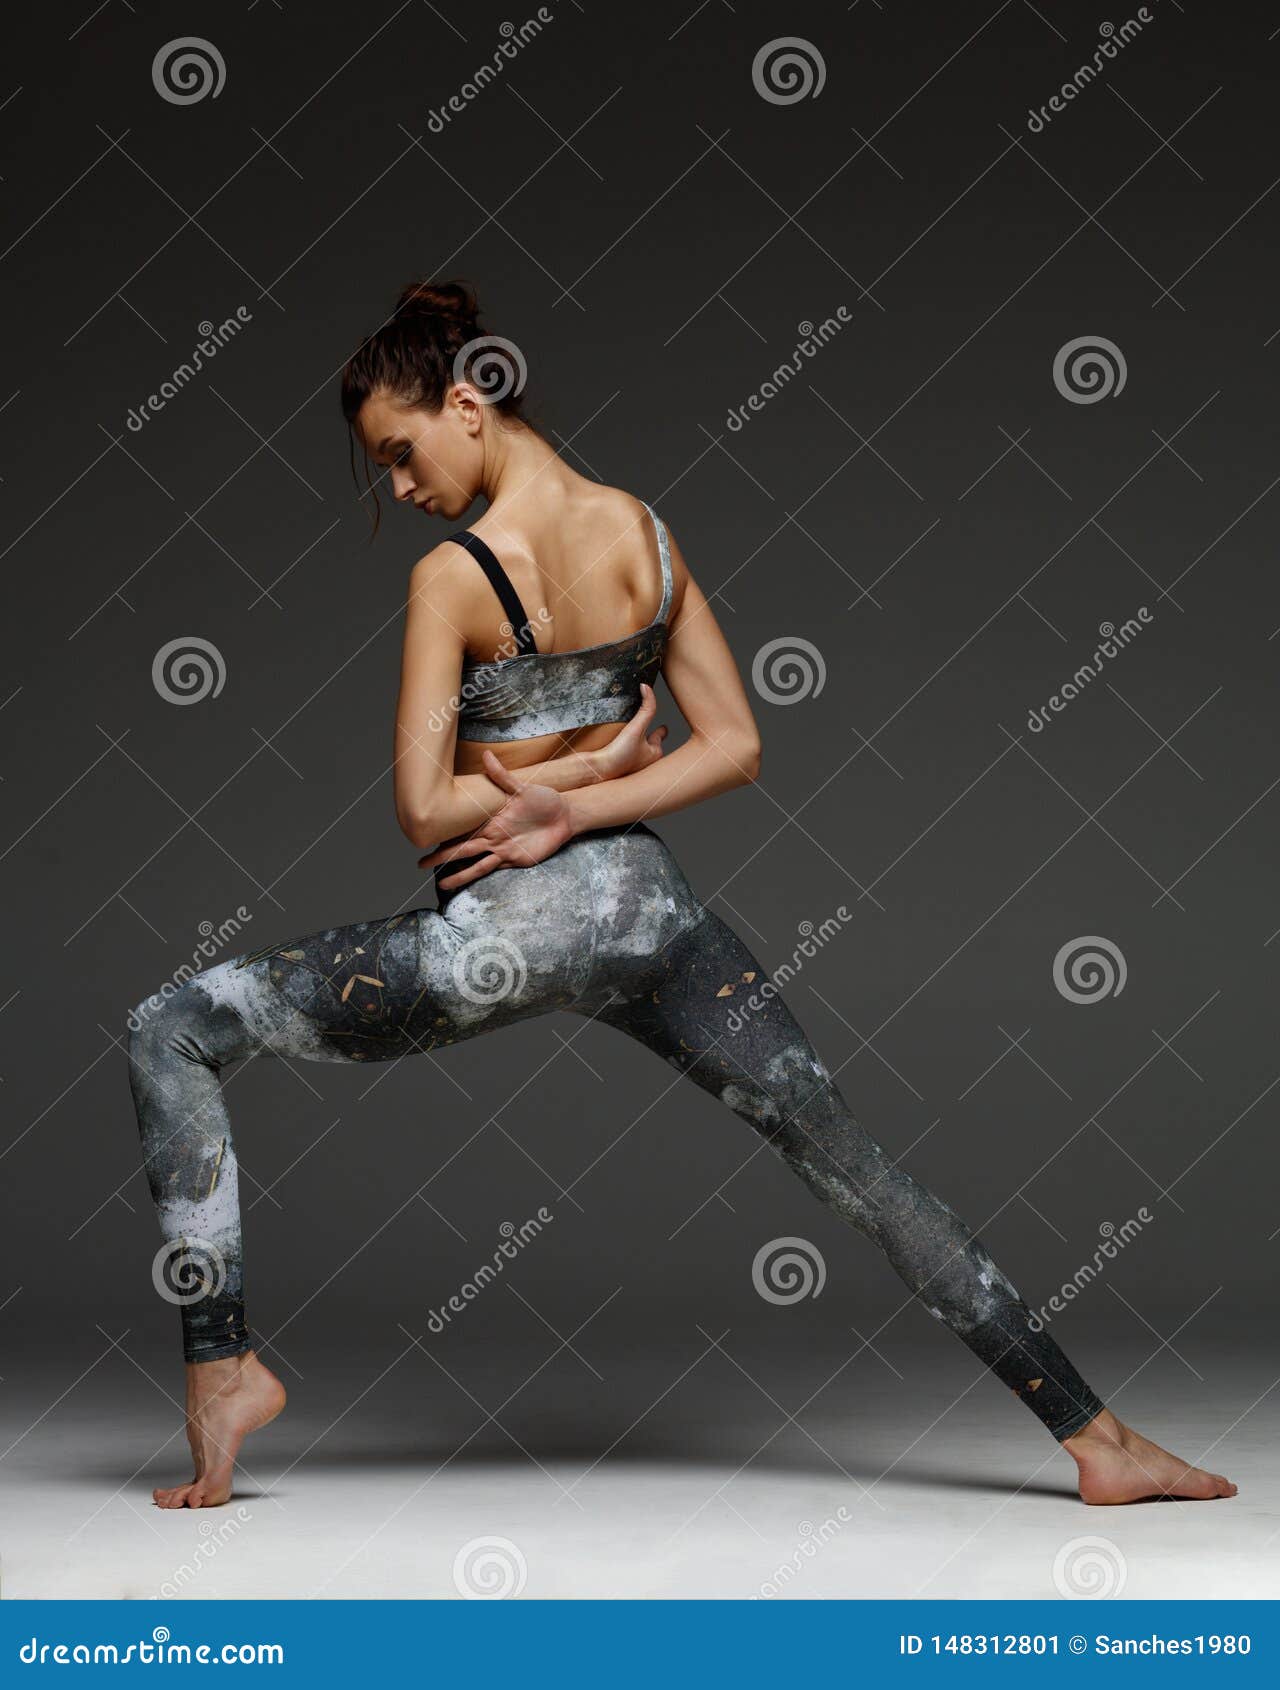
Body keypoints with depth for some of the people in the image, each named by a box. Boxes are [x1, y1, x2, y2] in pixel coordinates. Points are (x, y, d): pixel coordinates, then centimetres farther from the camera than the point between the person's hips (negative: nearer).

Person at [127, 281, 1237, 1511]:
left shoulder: (454, 574, -13)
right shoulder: (645, 532, 3)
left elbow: (425, 811, -13)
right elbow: (734, 746, 4)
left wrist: (577, 767, -2)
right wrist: (579, 801, -7)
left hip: (502, 934, -5)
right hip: (648, 907, 5)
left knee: (167, 1032, 6)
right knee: (856, 1166, 11)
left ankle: (222, 1364, -1)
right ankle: (1095, 1438, 12)